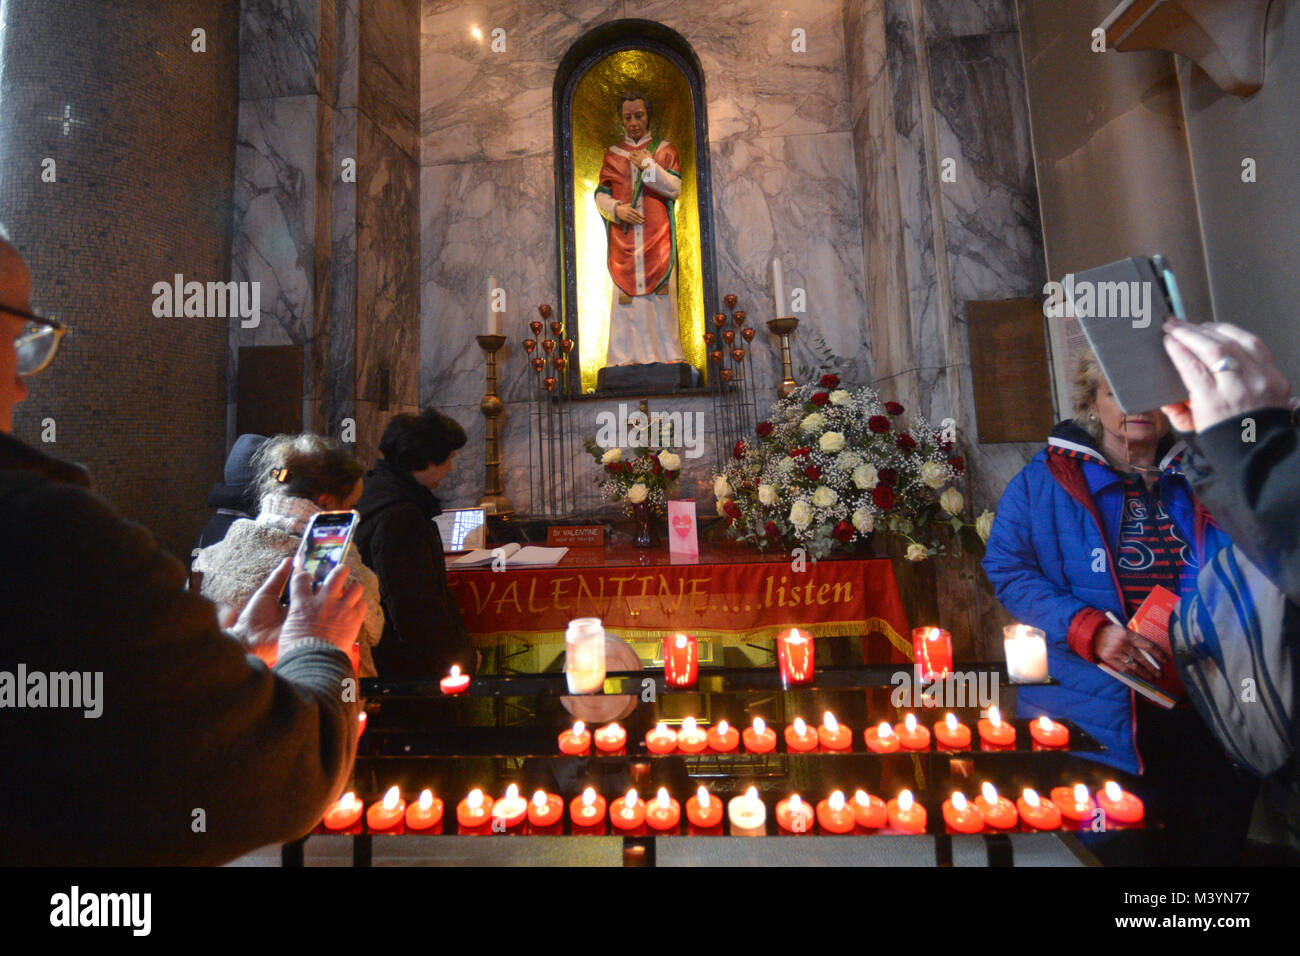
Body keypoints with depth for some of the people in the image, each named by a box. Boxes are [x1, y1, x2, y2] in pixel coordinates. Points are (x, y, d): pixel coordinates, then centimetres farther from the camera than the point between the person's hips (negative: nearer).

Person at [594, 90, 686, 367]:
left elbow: (675, 188, 2)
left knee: (660, 294, -8)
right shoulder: (612, 154, 18)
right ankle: (627, 357, -5)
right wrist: (616, 208, -9)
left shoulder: (665, 149, 14)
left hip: (657, 237, -1)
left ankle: (667, 354, -4)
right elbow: (600, 195, 11)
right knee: (626, 295, -6)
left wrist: (648, 165, -7)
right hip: (624, 239, 1)